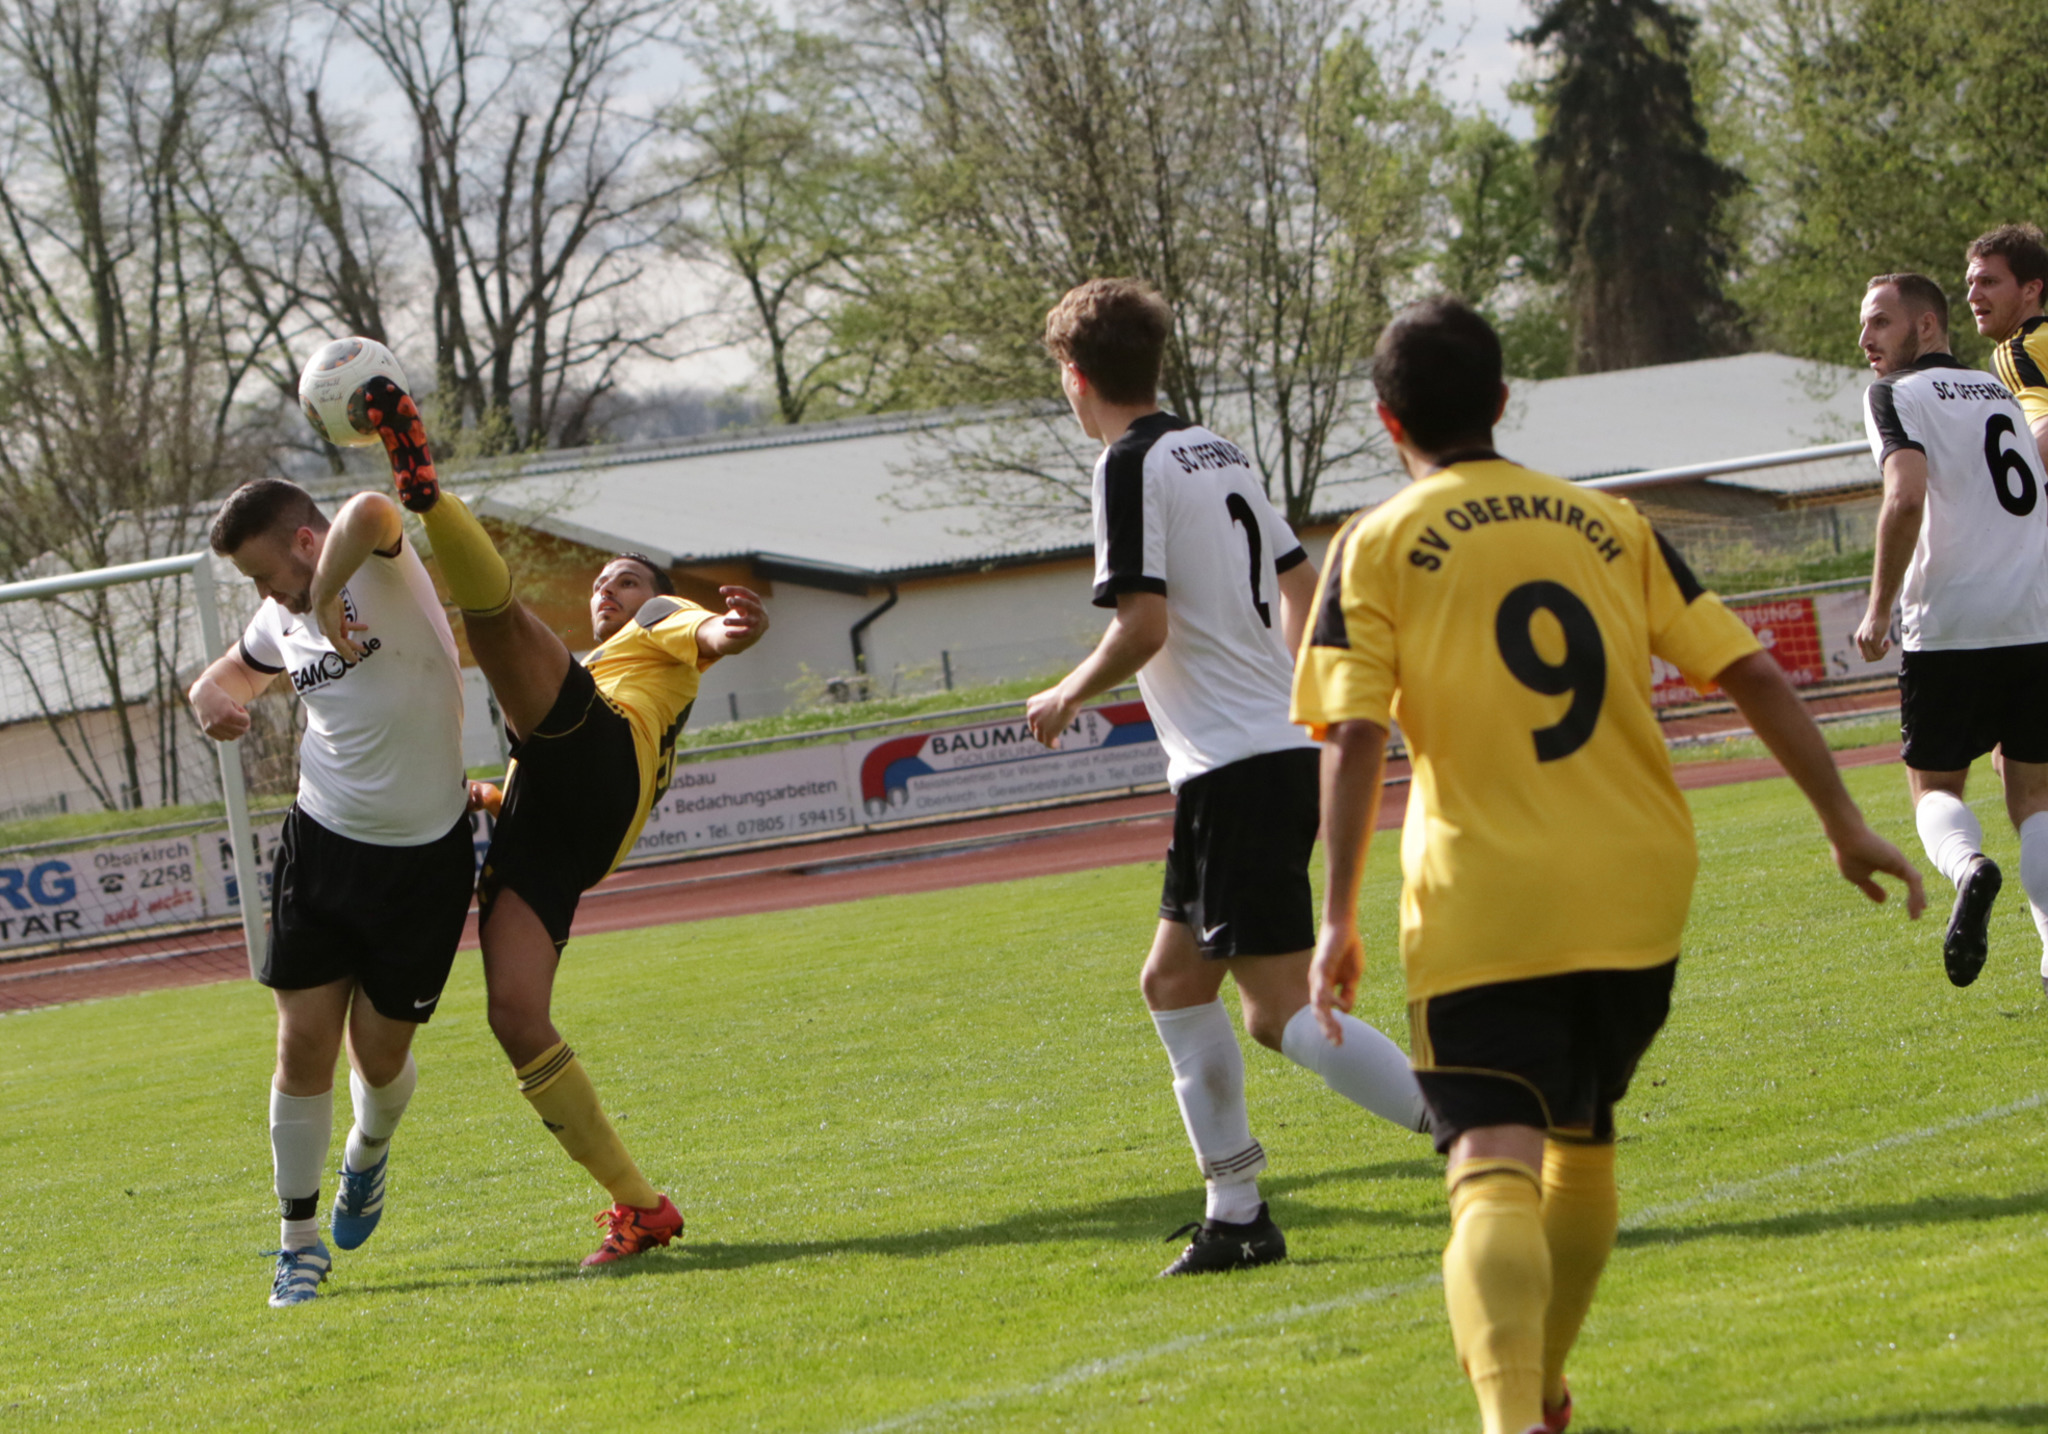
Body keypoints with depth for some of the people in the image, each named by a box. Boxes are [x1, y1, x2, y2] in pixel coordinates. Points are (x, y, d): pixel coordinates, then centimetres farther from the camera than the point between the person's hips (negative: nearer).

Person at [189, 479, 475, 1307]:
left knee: (380, 1053, 5)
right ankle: (299, 1239, 9)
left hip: (423, 857, -5)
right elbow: (233, 673, 26)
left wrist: (329, 593, -32)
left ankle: (368, 1156, 40)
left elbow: (371, 514, -43)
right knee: (304, 1042, -3)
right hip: (323, 843, 5)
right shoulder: (282, 620, 4)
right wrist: (214, 699, 3)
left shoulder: (383, 570, -17)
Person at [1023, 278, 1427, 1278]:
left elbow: (1144, 624, -18)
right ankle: (1236, 1214, 16)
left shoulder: (1131, 466, -10)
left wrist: (1068, 698, -1)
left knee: (1282, 1011, -11)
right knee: (1174, 982, 16)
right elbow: (1301, 588, 21)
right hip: (1281, 744, 9)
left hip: (1233, 768, -9)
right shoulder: (1219, 454, 16)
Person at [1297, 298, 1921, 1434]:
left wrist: (1338, 917, -7)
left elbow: (1354, 735, -10)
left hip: (1483, 907, -4)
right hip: (1636, 891, 4)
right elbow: (1751, 674, 8)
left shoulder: (1376, 545, 1)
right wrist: (1843, 821, 12)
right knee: (1581, 1139, 25)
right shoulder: (1607, 523, 12)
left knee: (1497, 1170, -14)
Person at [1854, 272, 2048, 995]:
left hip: (1948, 625, -4)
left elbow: (1907, 497, -17)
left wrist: (1878, 609, -12)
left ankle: (1967, 865, -24)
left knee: (1935, 785, 9)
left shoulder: (1896, 395, -2)